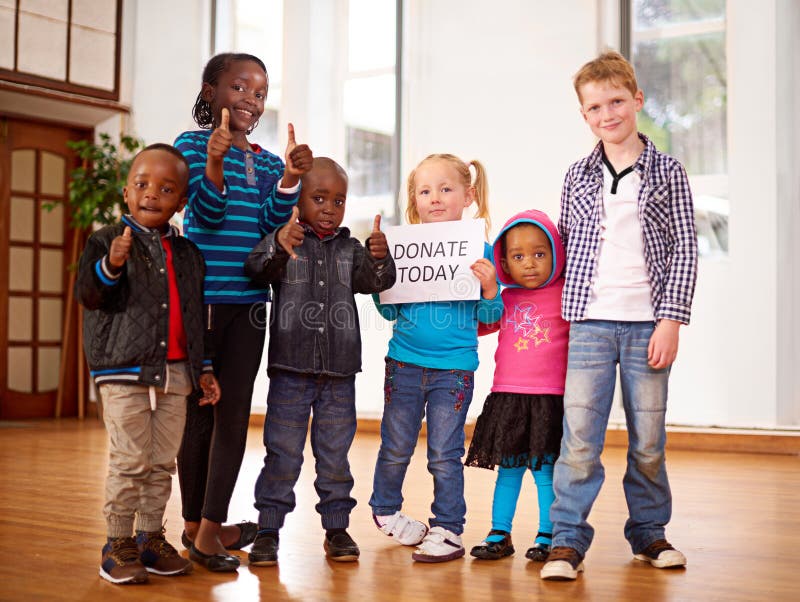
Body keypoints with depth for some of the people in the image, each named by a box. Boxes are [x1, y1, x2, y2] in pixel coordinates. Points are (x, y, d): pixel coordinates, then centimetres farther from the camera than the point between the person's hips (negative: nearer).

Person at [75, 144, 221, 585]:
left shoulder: (187, 253, 13)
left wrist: (203, 368, 15)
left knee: (162, 463, 10)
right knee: (129, 462, -4)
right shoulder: (107, 241, -1)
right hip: (124, 371, -5)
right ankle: (118, 545, 8)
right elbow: (87, 295, -13)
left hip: (176, 374, 5)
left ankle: (151, 538, 22)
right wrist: (111, 265, -32)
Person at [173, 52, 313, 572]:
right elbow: (207, 212, -12)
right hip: (200, 297, -4)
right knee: (198, 410, 4)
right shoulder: (192, 144, -1)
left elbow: (270, 225, 1)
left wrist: (290, 178, -15)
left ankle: (212, 526, 12)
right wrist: (215, 162, -29)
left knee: (234, 413, 4)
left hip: (247, 303, 5)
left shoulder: (268, 162, 13)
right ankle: (194, 524, 17)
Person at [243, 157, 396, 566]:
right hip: (291, 368, -3)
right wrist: (278, 245, -40)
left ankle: (336, 527, 22)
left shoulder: (350, 250, 9)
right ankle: (268, 529, 12)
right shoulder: (282, 244, -1)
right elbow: (256, 270, -19)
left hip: (339, 372, 3)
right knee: (282, 453, 2)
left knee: (335, 453, 11)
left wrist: (379, 258, -26)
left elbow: (376, 281, -4)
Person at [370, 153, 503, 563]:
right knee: (395, 448, 13)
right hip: (404, 363, 2)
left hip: (454, 368, -2)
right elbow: (389, 311, 7)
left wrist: (489, 288, -20)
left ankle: (447, 530, 15)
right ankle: (385, 509, 36)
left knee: (445, 455, 2)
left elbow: (488, 316, -1)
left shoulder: (479, 252, -2)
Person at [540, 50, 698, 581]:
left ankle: (649, 532, 24)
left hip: (647, 325, -1)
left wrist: (670, 320, -7)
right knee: (580, 437, -5)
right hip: (591, 323, 1)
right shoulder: (578, 177, 10)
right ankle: (568, 542, 4)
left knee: (648, 439, 7)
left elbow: (685, 250, 1)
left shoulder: (667, 172, 4)